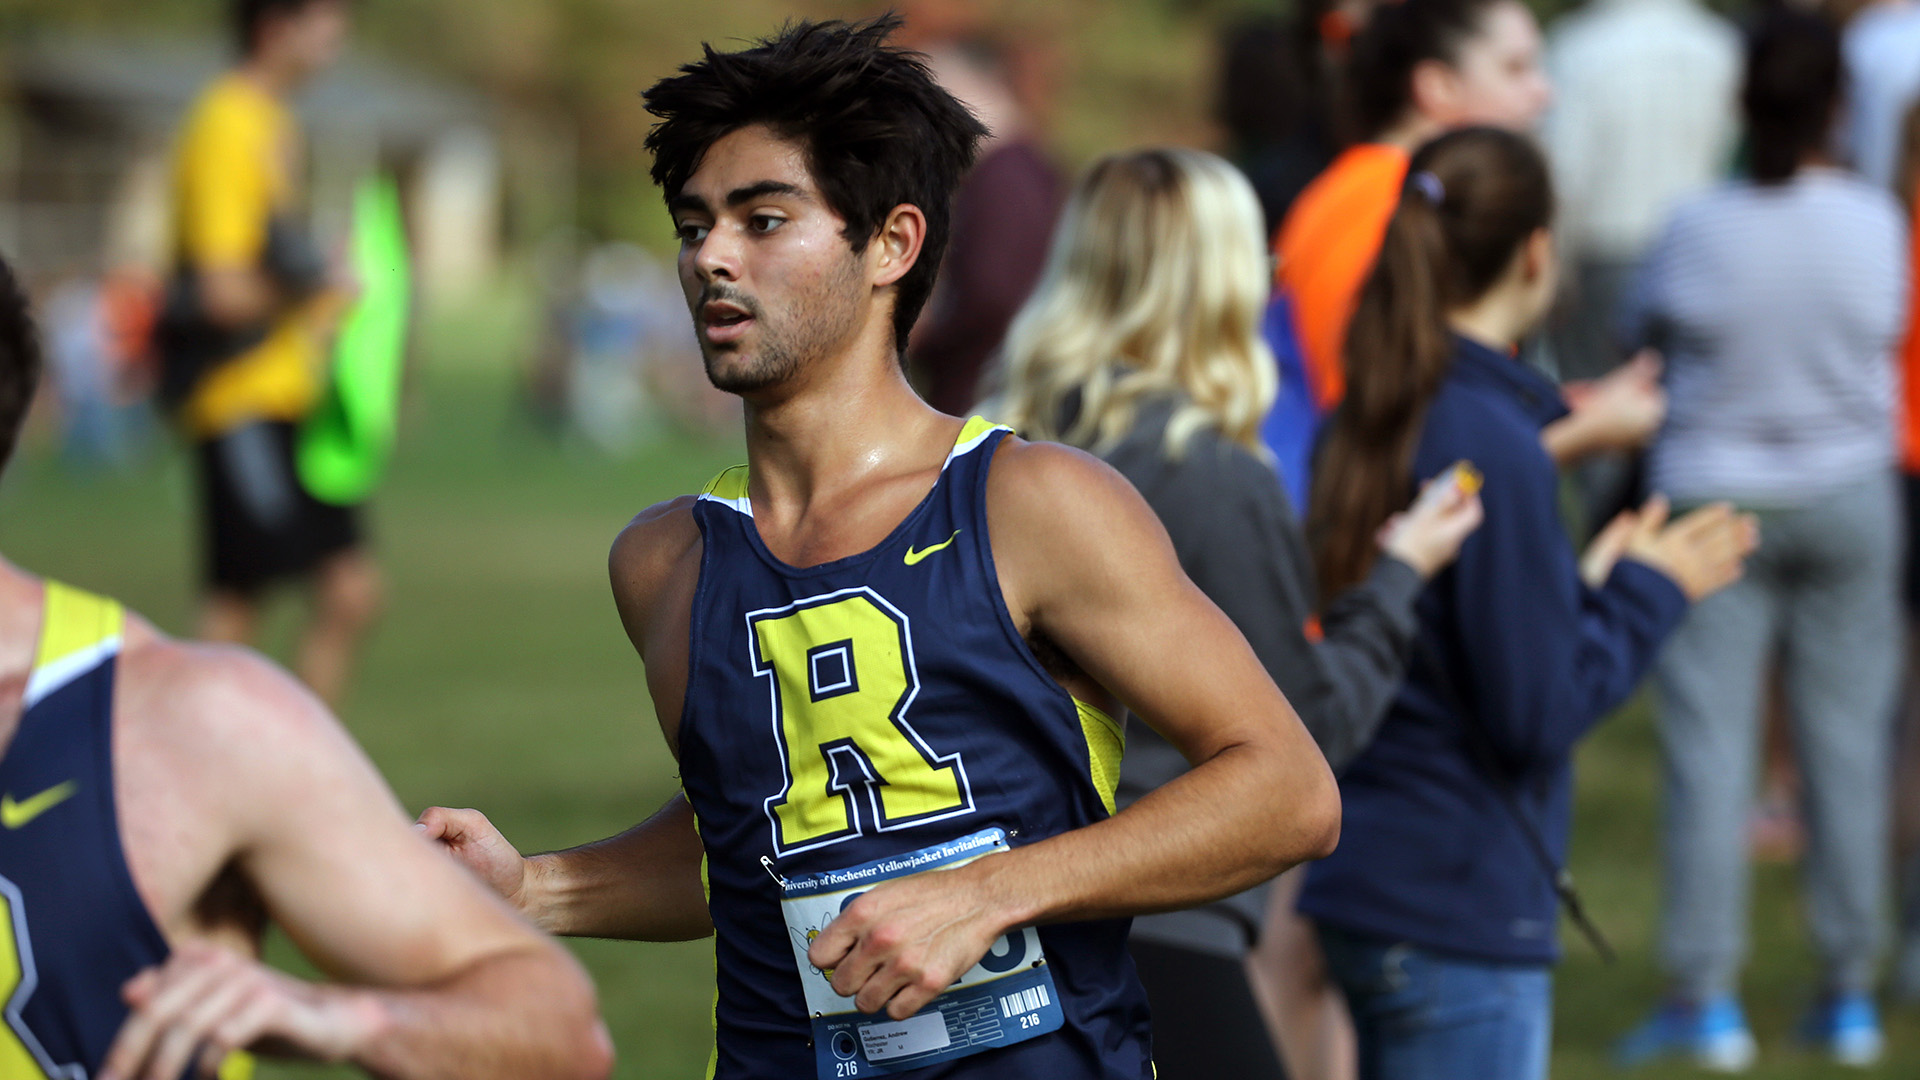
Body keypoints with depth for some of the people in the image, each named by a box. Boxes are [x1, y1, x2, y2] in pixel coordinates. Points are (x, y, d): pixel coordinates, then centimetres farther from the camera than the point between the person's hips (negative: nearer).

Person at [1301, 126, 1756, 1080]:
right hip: (1458, 907, -9)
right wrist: (1648, 595, -4)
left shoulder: (1366, 421, 7)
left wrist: (1585, 582, 18)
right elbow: (1537, 713, -18)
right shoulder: (1495, 445, -18)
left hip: (1358, 883, 9)